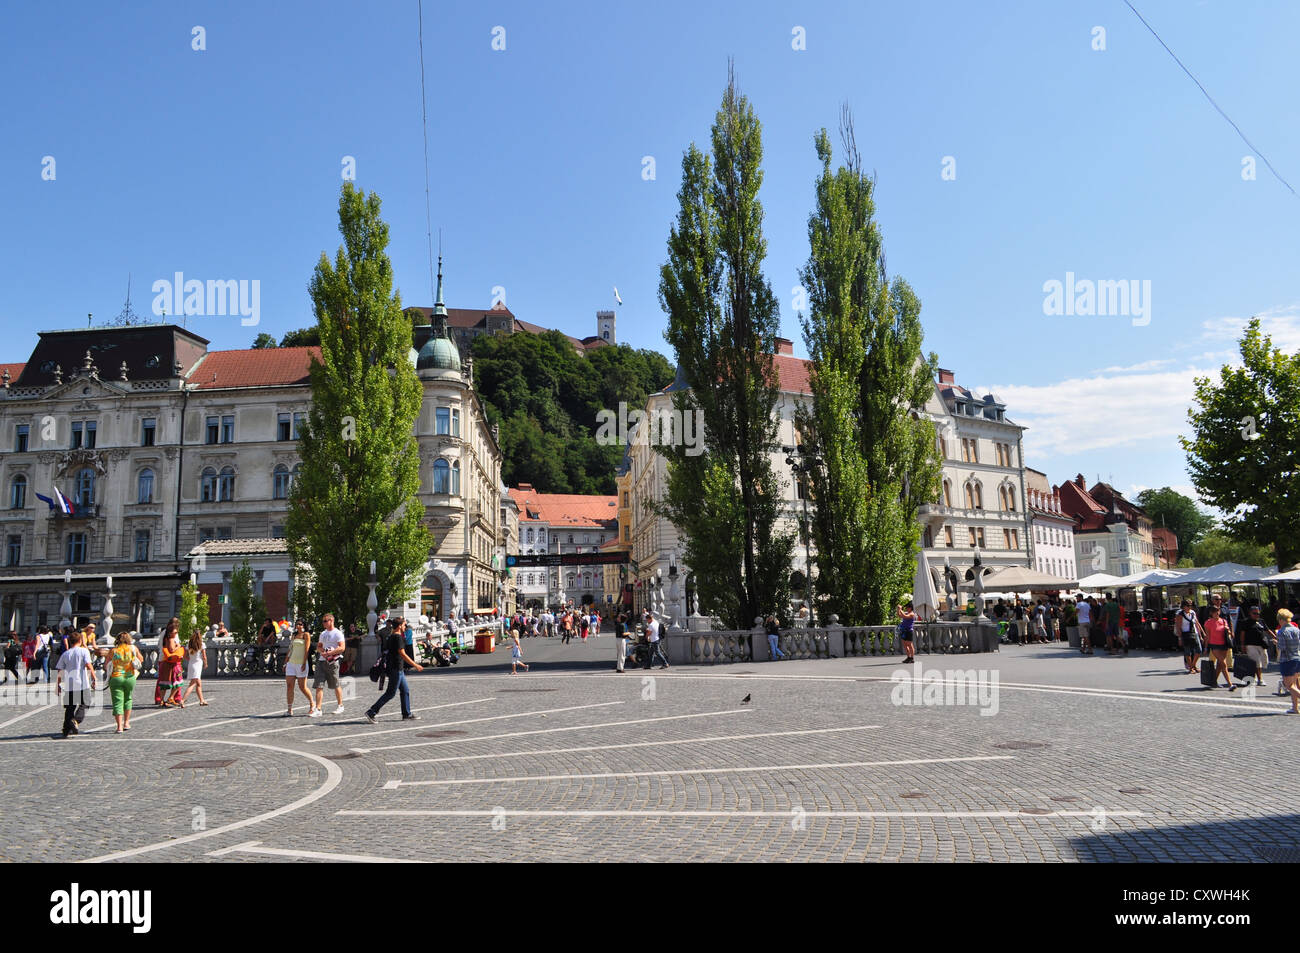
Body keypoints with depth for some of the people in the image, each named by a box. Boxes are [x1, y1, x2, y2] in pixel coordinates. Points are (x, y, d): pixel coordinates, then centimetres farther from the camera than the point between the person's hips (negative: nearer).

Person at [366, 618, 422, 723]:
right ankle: (371, 712, -5)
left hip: (398, 669, 10)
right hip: (396, 669, -10)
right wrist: (415, 665, -17)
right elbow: (402, 654, -20)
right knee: (390, 693, -6)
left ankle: (407, 714, 17)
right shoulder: (397, 637, -16)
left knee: (405, 690, 13)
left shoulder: (391, 635, 11)